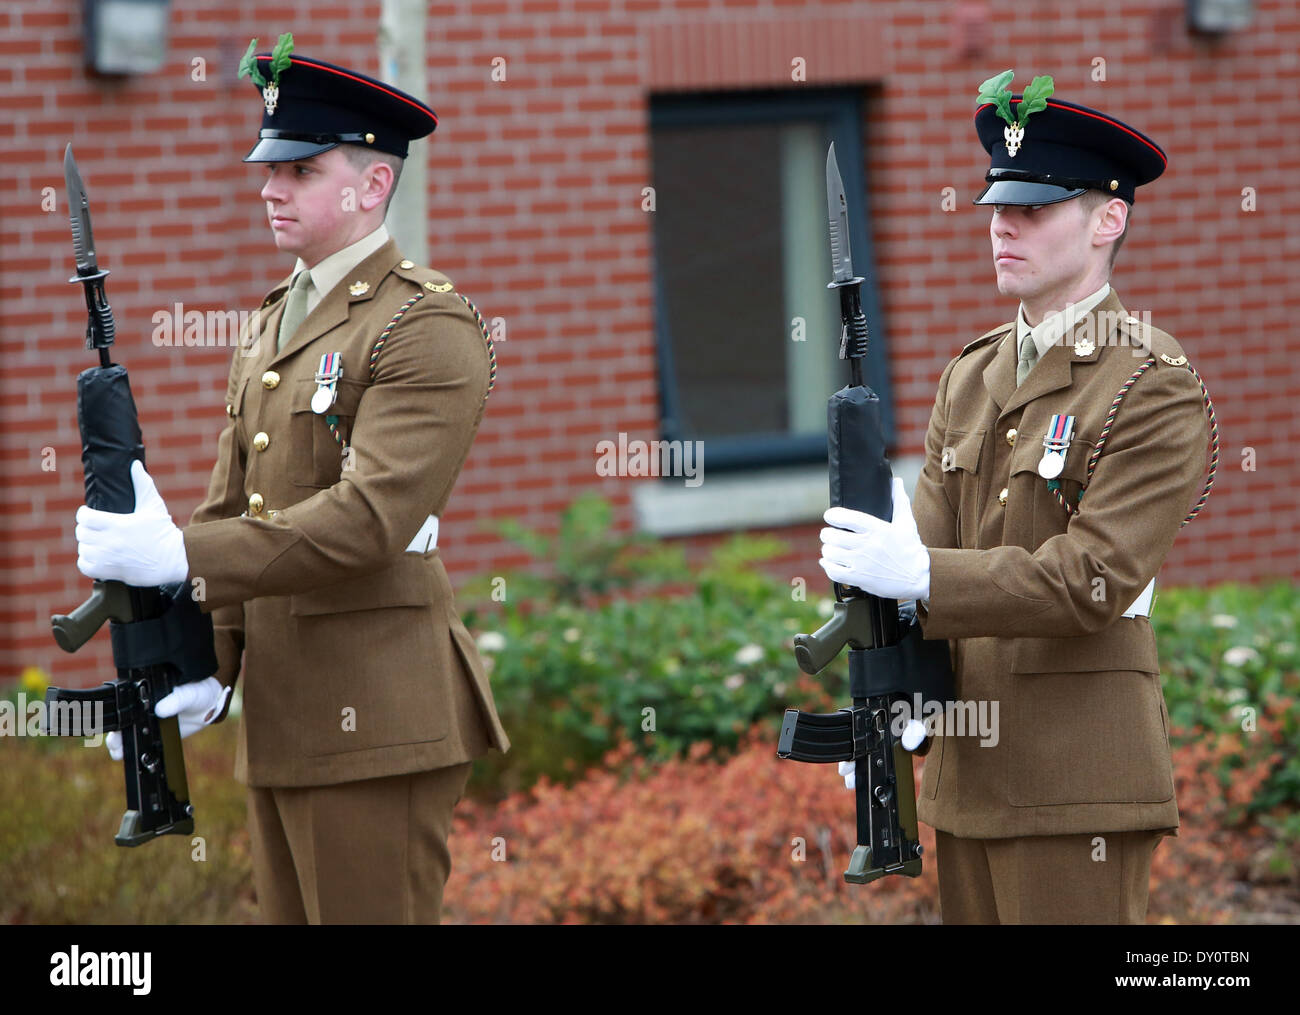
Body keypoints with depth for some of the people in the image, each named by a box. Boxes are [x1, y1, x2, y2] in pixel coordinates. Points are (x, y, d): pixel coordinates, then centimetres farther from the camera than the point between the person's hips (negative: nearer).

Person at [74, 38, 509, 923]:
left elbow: (371, 519, -22)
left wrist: (180, 555, -27)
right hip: (280, 723, 9)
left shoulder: (428, 326, -10)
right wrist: (204, 671, 0)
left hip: (377, 724, -9)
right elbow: (230, 512, 15)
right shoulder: (273, 327, 18)